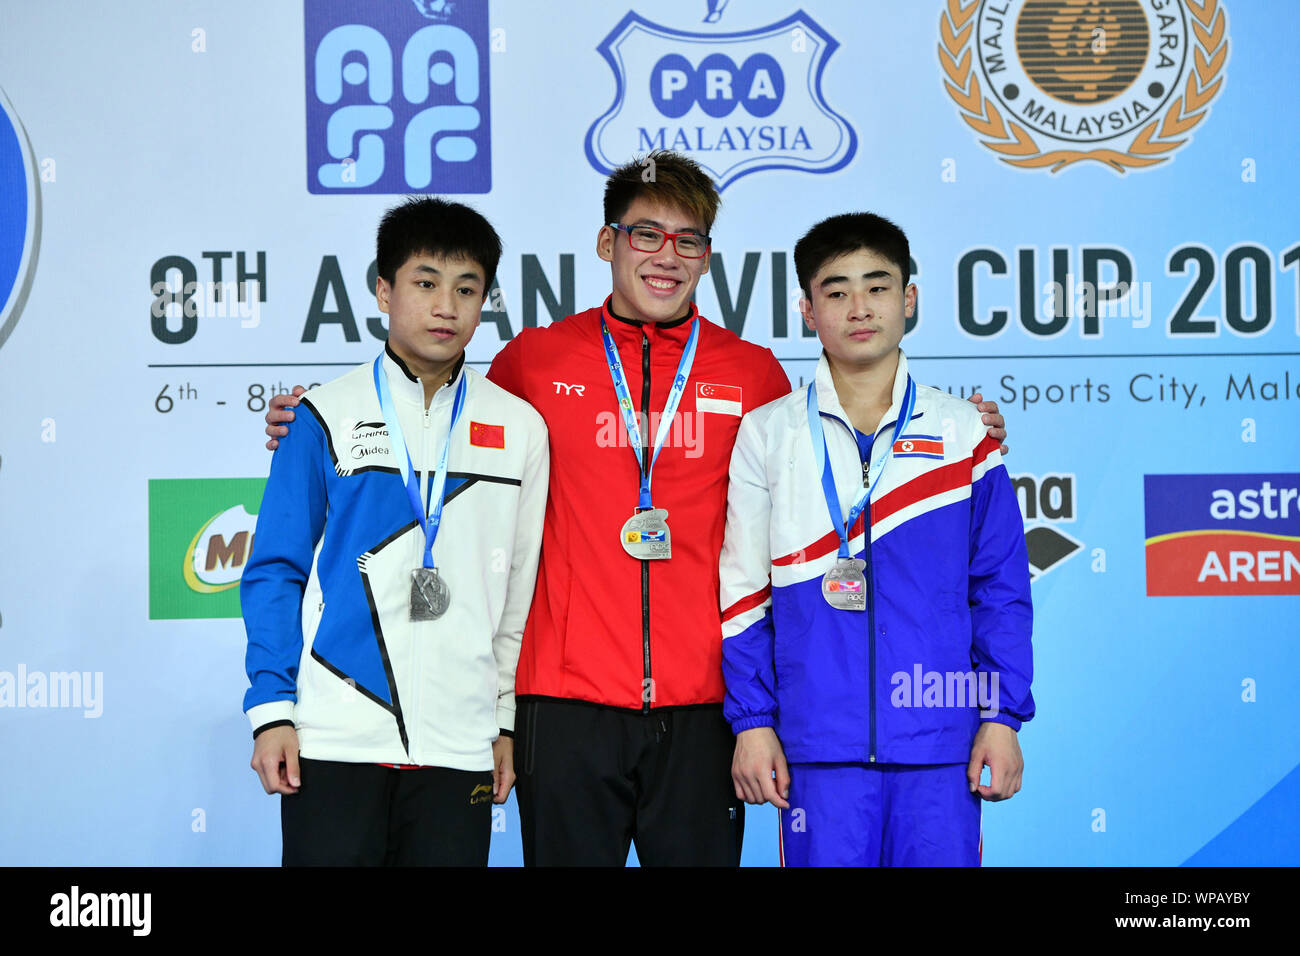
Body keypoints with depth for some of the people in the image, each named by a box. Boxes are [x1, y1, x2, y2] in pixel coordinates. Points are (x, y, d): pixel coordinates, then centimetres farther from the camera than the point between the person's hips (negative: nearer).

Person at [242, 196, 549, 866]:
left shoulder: (521, 428, 10)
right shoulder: (327, 416, 3)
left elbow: (519, 585, 14)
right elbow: (274, 571, 4)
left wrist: (504, 718, 13)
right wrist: (272, 708, -3)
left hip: (459, 745, 2)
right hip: (333, 740, -2)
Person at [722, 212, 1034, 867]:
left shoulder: (965, 433, 6)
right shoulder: (766, 436, 6)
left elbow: (999, 589, 7)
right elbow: (743, 591, 6)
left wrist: (1002, 715, 1)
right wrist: (752, 720, 0)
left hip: (941, 742, 0)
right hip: (819, 743, 0)